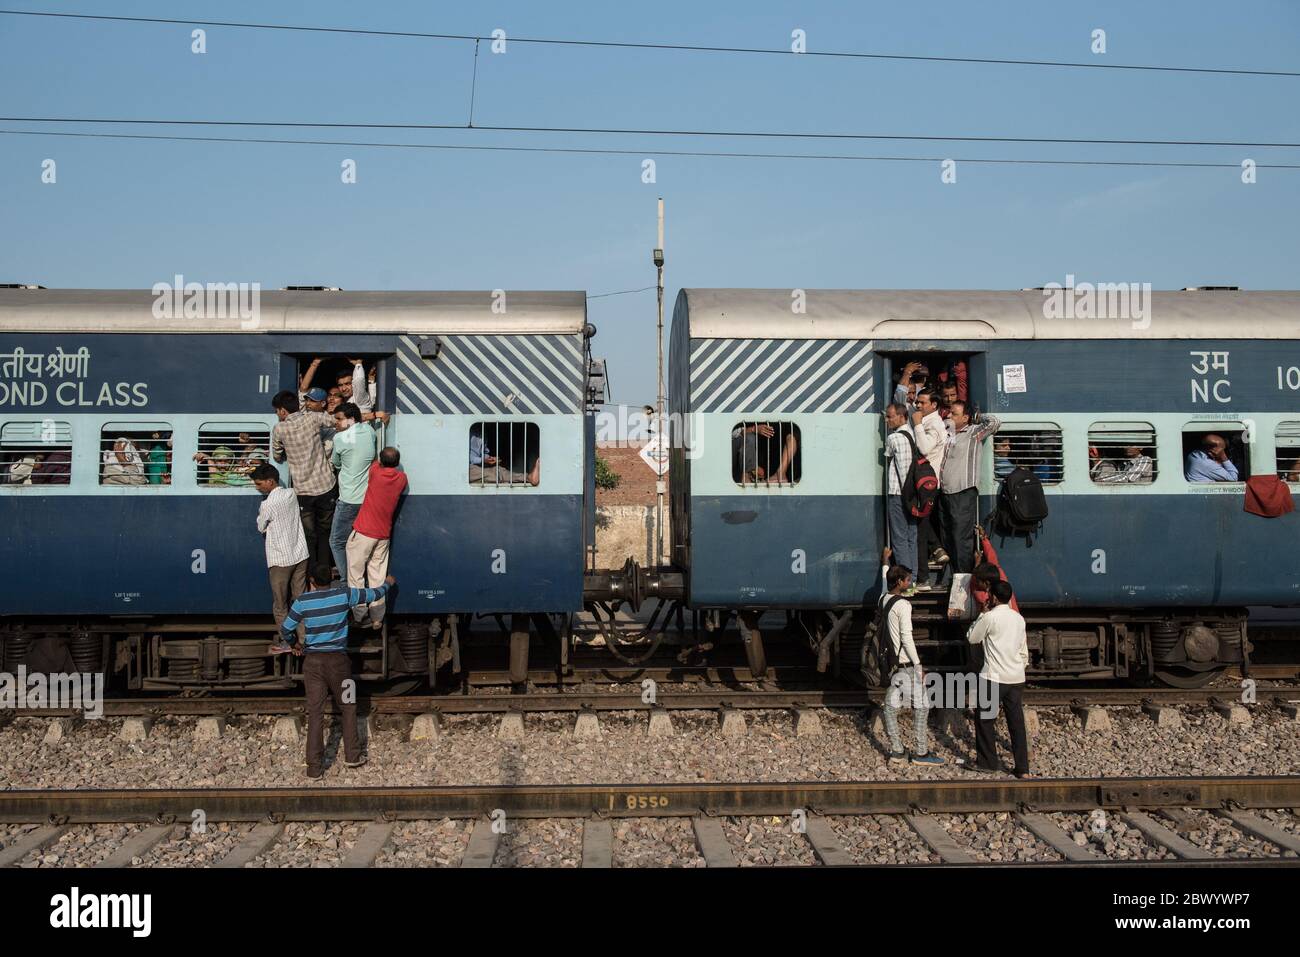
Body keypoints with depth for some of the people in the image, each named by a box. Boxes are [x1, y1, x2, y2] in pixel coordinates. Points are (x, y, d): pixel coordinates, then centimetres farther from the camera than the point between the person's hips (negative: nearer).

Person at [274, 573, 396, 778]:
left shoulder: (303, 601, -6)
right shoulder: (344, 594, -5)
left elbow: (285, 629, 2)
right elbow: (374, 594, 7)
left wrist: (294, 645, 23)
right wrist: (388, 583, 28)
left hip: (313, 661, 0)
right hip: (338, 659, 0)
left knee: (315, 712, 4)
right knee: (348, 707, 16)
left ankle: (314, 766, 6)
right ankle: (352, 755, 18)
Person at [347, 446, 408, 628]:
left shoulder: (375, 471, -15)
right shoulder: (402, 478, -6)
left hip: (363, 532, -4)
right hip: (384, 535, 4)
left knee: (356, 575, 6)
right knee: (378, 578, 9)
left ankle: (358, 615, 7)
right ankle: (377, 618, 11)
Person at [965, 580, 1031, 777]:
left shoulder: (990, 617, -11)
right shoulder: (1019, 618, 9)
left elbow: (972, 638, 2)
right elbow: (1024, 649, 14)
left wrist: (982, 614, 7)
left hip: (994, 677, -6)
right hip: (1017, 677, 6)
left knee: (985, 718, 8)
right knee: (1017, 721, 8)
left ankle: (987, 762, 15)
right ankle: (1023, 768, 9)